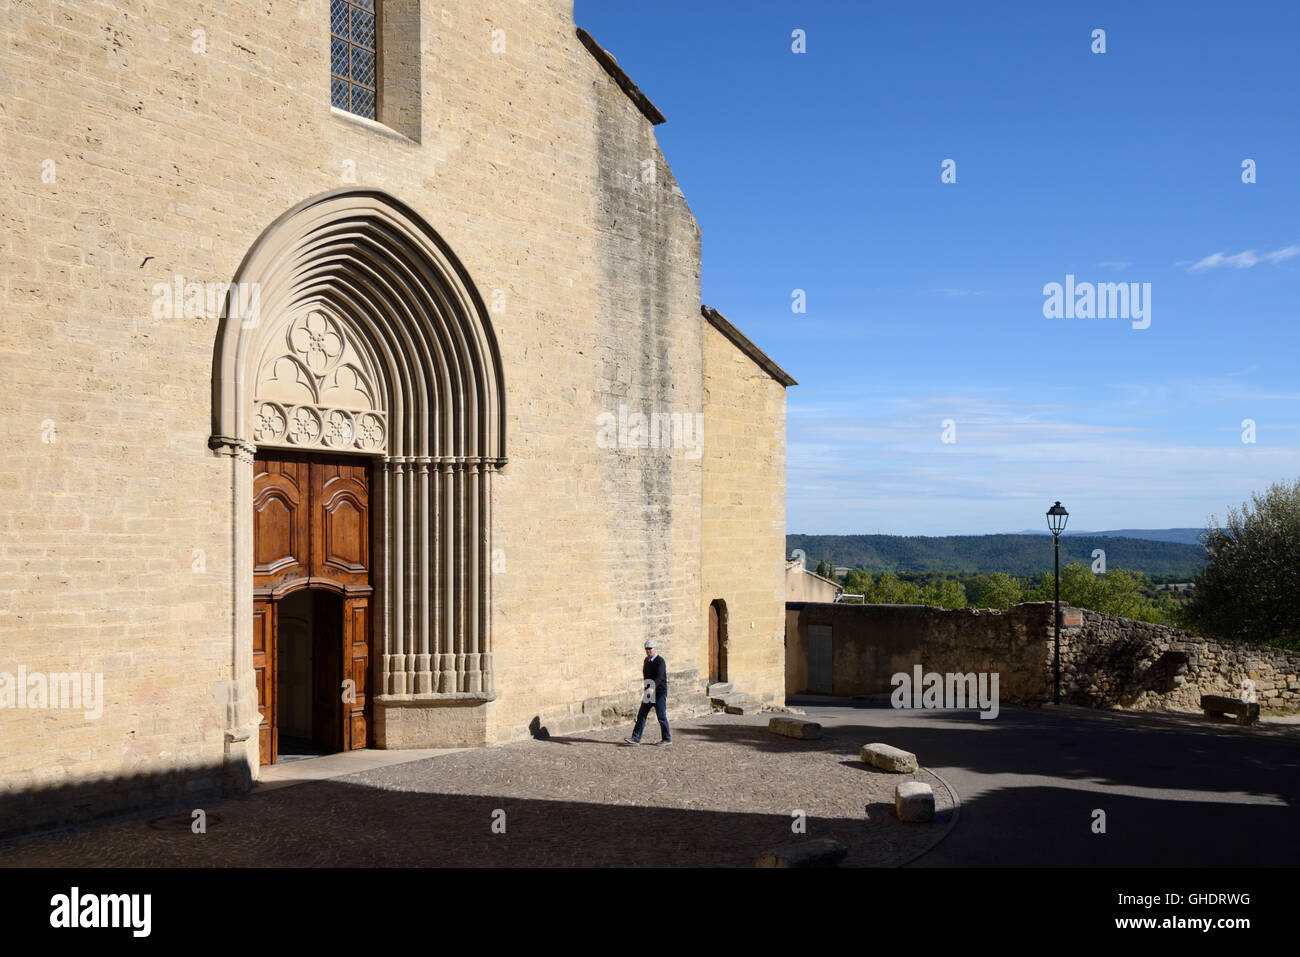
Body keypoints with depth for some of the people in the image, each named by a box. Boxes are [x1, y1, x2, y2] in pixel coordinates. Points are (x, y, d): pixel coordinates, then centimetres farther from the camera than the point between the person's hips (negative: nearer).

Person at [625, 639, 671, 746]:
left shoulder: (660, 661, -15)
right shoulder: (647, 660, 10)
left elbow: (659, 677, -29)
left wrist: (652, 688, -43)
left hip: (659, 693, -8)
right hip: (648, 693, 8)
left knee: (661, 716, -1)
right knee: (641, 715, 2)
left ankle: (667, 739, 12)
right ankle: (636, 738, 3)